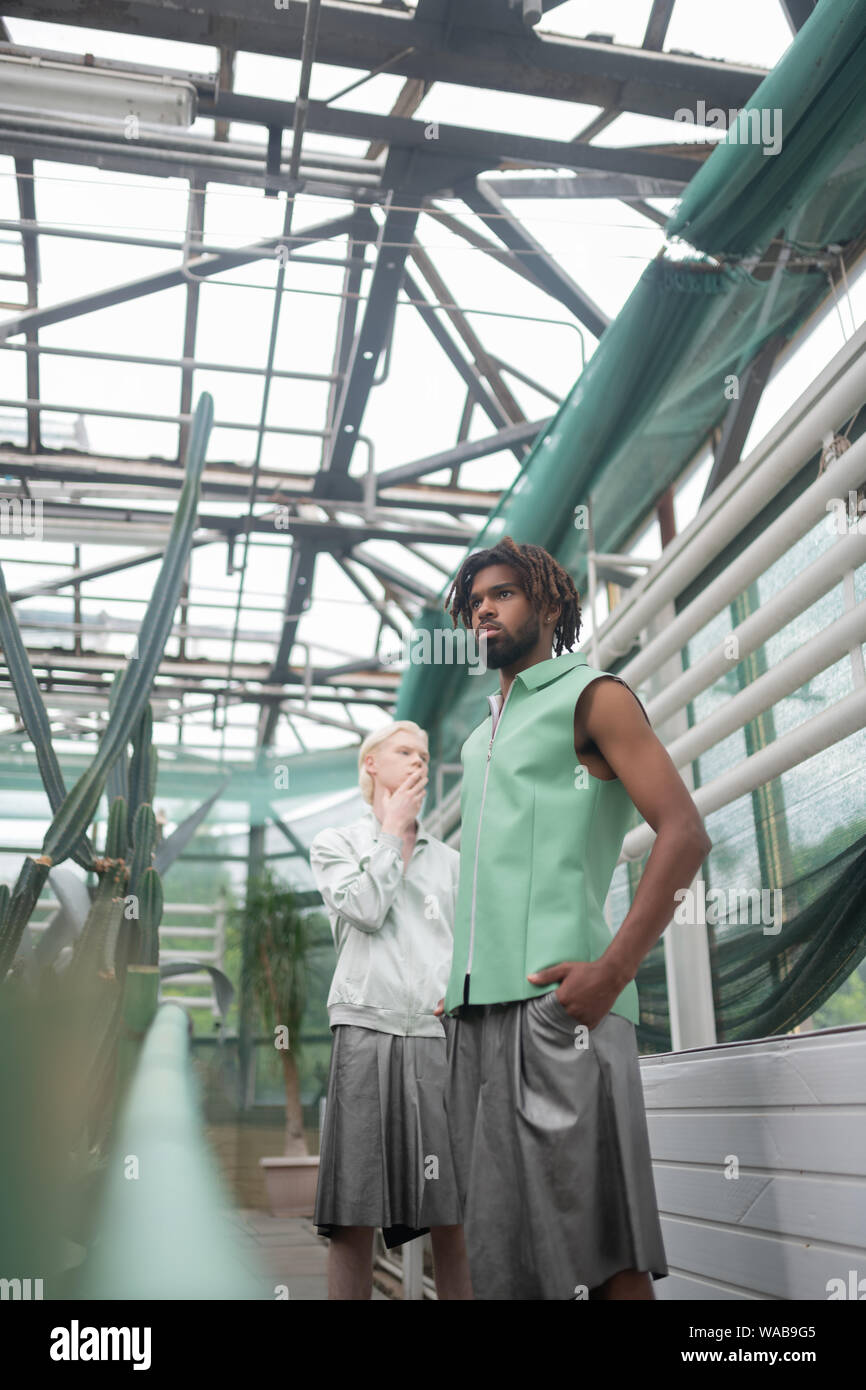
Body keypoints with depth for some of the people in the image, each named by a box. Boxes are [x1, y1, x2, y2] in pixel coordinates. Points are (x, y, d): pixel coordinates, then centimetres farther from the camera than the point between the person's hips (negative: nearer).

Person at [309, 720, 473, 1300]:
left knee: (451, 1216, -3)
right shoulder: (335, 843, 15)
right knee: (354, 1215, -3)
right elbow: (365, 909, -4)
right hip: (367, 1033, -2)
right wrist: (394, 830, 5)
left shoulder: (449, 859, 22)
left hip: (440, 1035, 2)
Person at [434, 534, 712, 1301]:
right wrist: (459, 980, 15)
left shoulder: (592, 696, 3)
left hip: (555, 1000, -7)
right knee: (504, 1241, 9)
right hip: (477, 1007, 7)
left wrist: (613, 970, -19)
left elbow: (685, 833, -8)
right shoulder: (482, 736, 25)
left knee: (596, 1242, -6)